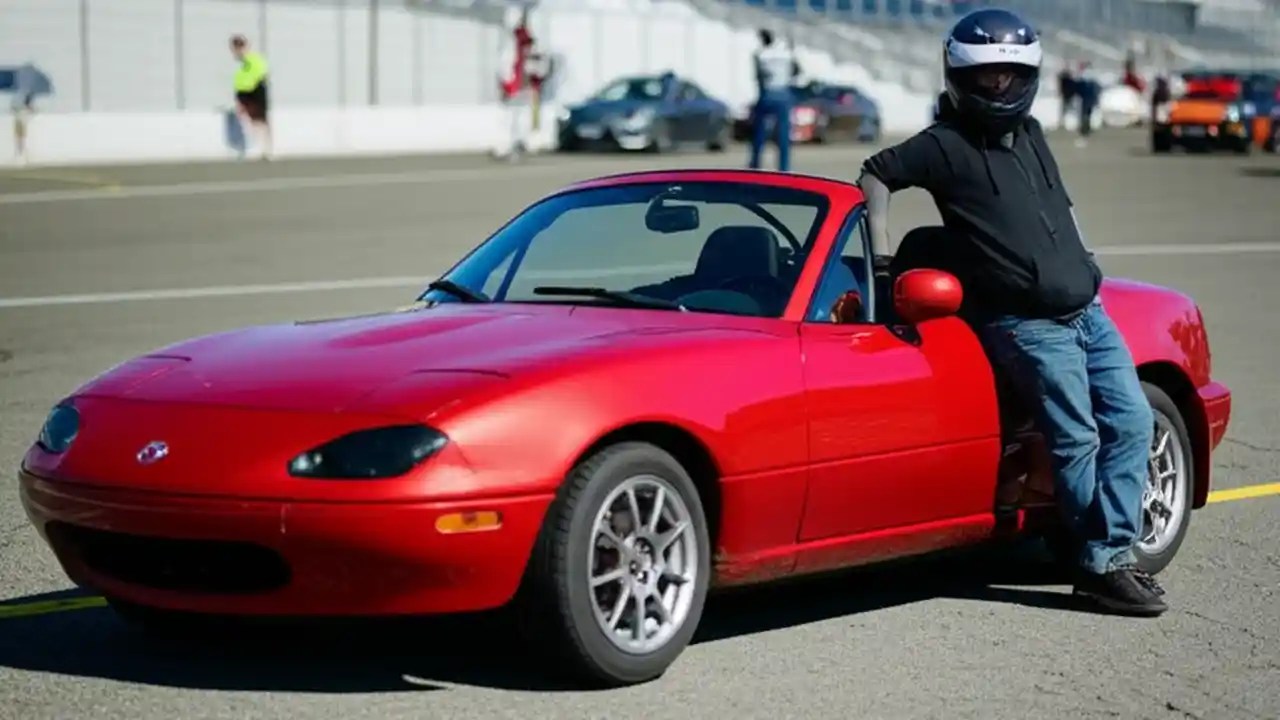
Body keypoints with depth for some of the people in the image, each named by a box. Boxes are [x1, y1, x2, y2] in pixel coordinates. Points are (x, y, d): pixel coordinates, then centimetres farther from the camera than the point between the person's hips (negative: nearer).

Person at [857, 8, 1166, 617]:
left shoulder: (1030, 134, 18)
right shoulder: (946, 145, -3)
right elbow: (876, 173, 1)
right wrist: (882, 259, -4)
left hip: (1086, 309, 7)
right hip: (1028, 325, -7)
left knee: (1131, 422, 0)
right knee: (1077, 441, -11)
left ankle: (1115, 553, 3)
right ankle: (1102, 565, -4)